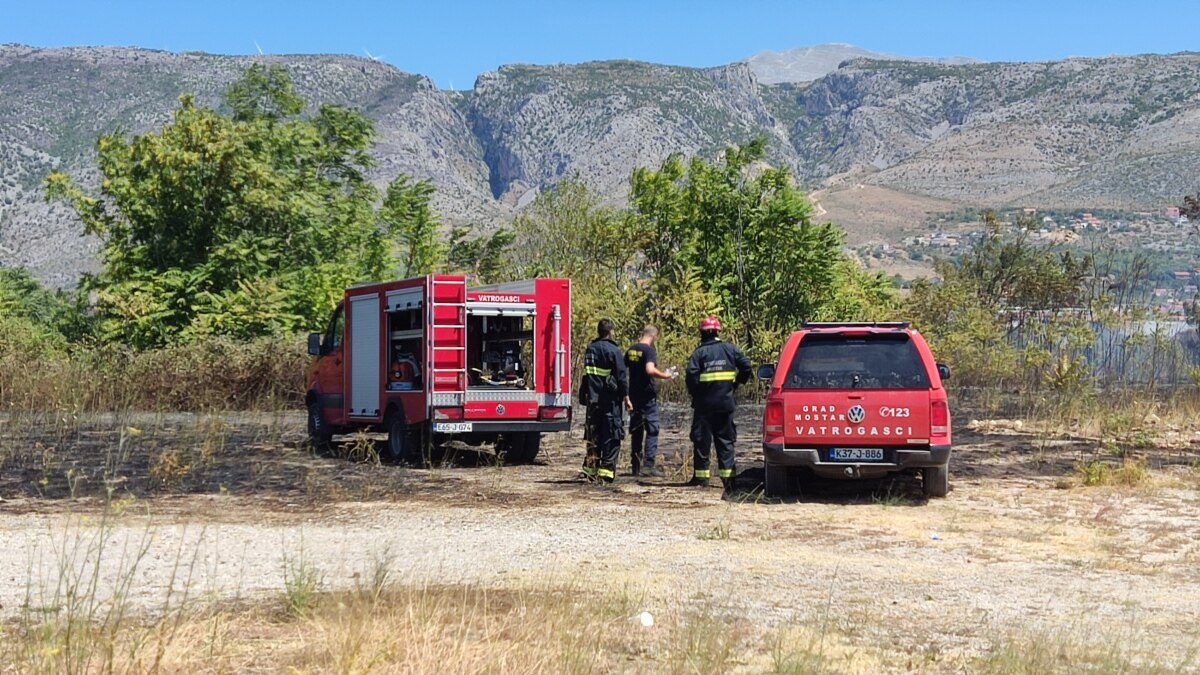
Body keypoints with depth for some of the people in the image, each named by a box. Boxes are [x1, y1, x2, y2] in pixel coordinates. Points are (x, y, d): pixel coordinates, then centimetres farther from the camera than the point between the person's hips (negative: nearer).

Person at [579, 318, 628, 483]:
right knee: (611, 436, -1)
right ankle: (606, 470, -4)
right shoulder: (613, 350, -11)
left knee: (593, 435, 12)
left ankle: (590, 469, 12)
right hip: (610, 399, -6)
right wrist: (626, 395, -4)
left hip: (593, 400, 6)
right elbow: (621, 375, -12)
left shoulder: (590, 350, 9)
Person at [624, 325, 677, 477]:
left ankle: (636, 466, 16)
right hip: (647, 395, -7)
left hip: (634, 395, 7)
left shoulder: (631, 349, 10)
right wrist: (665, 375, -13)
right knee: (652, 430, -3)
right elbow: (650, 370, -27)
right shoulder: (649, 350, -13)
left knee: (636, 430, 12)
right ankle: (649, 464, -9)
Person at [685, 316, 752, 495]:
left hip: (704, 404, -3)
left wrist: (693, 392, 0)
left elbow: (691, 375, -17)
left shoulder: (699, 352, -7)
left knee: (702, 440, 7)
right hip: (726, 403, 3)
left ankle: (701, 475, 10)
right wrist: (736, 383, 11)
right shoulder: (730, 349, 3)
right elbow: (746, 366, -2)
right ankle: (728, 476, -2)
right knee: (725, 440, 7)